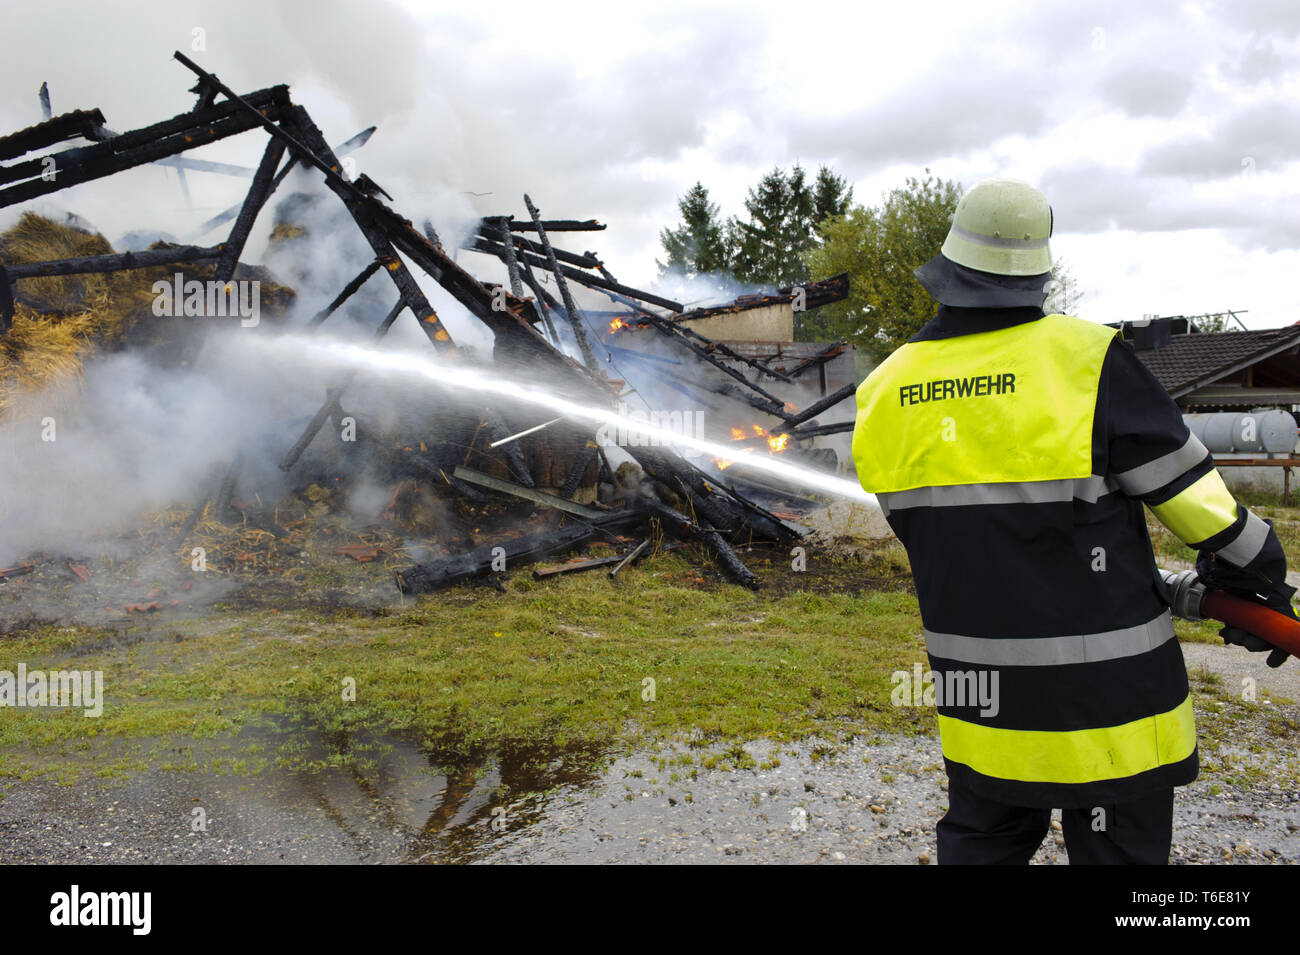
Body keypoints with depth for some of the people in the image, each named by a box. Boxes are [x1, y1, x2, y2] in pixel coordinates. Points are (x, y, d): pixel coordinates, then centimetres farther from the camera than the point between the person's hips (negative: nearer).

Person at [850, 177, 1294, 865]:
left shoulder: (883, 393, -4)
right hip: (1105, 699, -4)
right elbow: (1197, 498, -9)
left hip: (975, 697, 4)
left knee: (980, 839, 22)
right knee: (1119, 848, 13)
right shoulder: (1088, 361, -18)